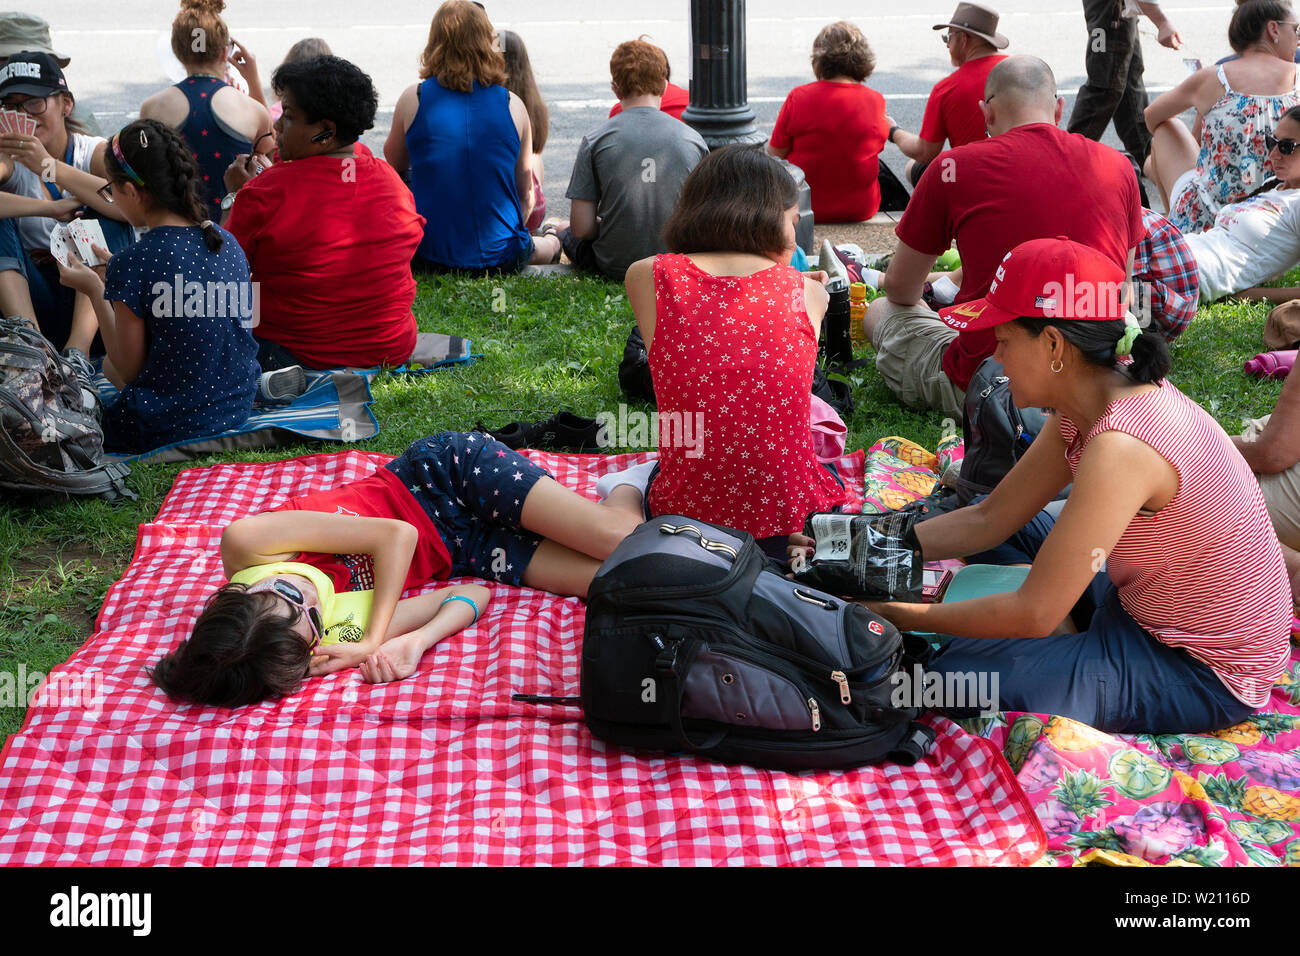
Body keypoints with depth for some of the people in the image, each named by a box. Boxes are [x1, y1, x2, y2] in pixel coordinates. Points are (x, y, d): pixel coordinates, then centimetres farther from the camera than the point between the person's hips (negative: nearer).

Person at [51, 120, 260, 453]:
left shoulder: (134, 263, -21)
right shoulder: (228, 242, -2)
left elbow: (129, 368, -11)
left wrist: (94, 290, -2)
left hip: (169, 426, -6)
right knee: (109, 365, 26)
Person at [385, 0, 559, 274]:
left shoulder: (413, 99, -5)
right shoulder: (512, 104, -2)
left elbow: (393, 163, 16)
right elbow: (526, 194, 7)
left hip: (430, 258, -1)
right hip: (502, 258, 1)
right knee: (551, 243, 34)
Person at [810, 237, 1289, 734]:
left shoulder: (1119, 448, -32)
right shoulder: (1084, 408, -3)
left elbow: (1034, 613, -26)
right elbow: (989, 520, 6)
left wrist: (894, 613, -16)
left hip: (1202, 673, -9)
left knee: (960, 676, -23)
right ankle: (1076, 648, 5)